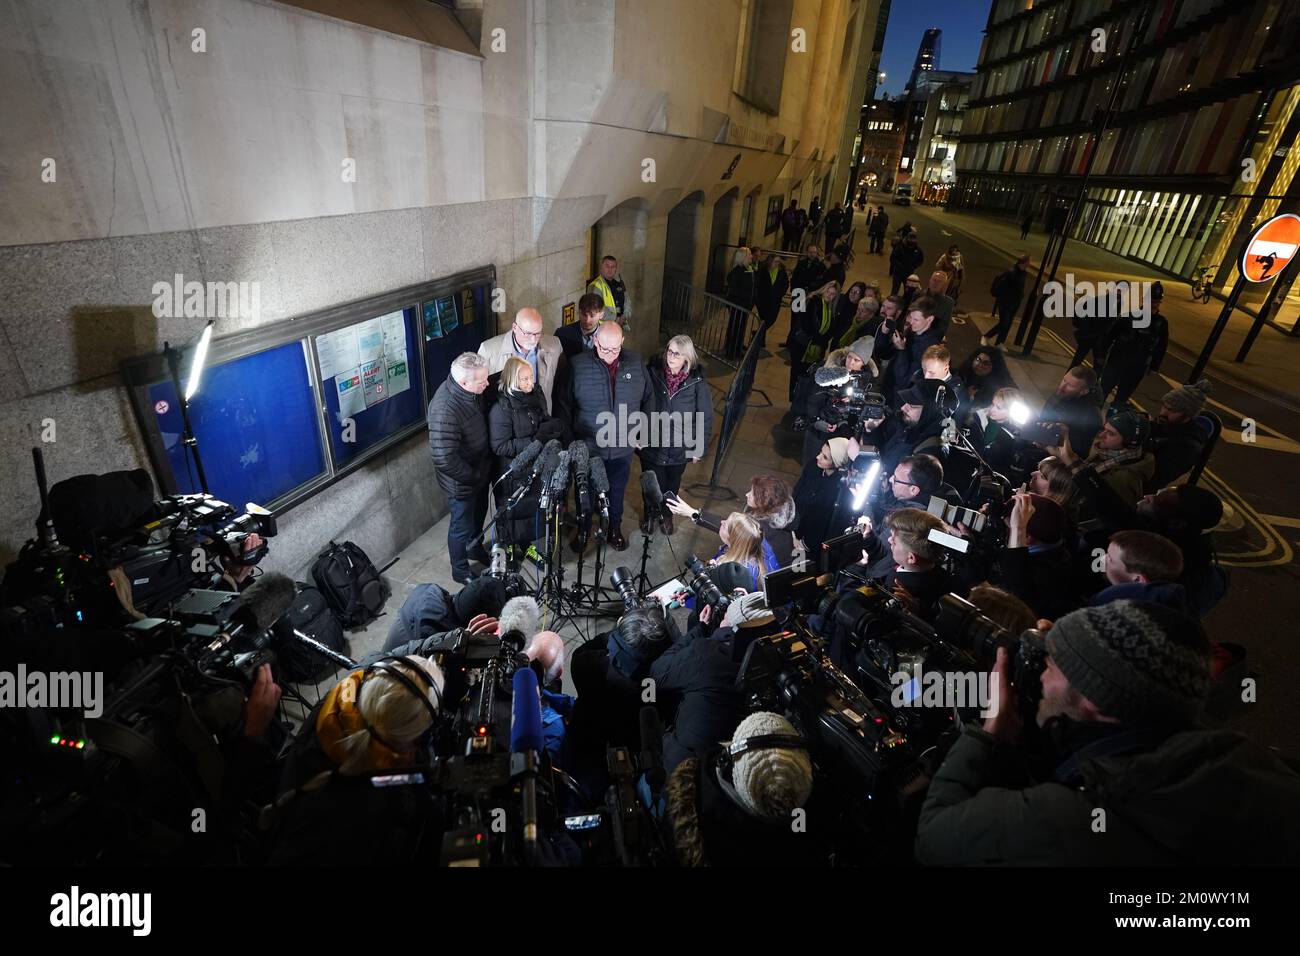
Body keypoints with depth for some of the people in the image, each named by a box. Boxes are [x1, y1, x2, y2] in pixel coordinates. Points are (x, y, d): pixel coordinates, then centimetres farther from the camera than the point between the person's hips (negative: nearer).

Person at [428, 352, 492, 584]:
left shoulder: (470, 390, -10)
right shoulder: (445, 409, -36)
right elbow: (444, 459, -35)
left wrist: (483, 469, 5)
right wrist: (473, 476, -20)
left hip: (480, 472, 8)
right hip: (461, 483, -8)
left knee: (478, 514, 30)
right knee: (462, 526, 15)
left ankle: (475, 548, 57)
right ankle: (460, 571, 40)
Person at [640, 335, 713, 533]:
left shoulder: (697, 383, -14)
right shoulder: (652, 374, -13)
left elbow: (706, 418, -6)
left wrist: (699, 449, -2)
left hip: (679, 449, 0)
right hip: (651, 446, 0)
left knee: (672, 485, 23)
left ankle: (667, 515, 51)